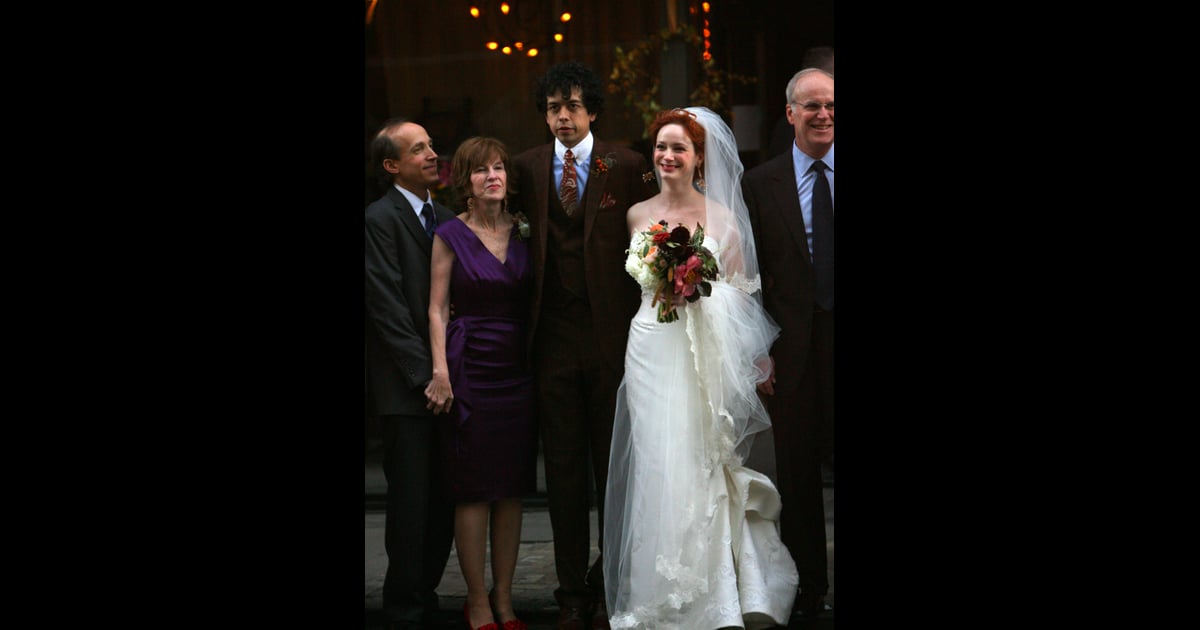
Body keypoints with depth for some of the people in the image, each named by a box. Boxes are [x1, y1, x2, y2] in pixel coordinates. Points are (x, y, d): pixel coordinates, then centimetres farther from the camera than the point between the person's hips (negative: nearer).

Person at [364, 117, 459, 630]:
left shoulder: (446, 217, 15)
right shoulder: (380, 218, -6)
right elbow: (388, 305, -12)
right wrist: (425, 375, -14)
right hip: (406, 389, -6)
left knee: (446, 498, 7)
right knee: (411, 500, -1)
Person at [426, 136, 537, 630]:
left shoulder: (522, 233, 9)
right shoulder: (451, 235, -1)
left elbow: (531, 304, 10)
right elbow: (437, 308, -3)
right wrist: (441, 372, -11)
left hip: (517, 368, 4)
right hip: (470, 367, -4)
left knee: (512, 489, 6)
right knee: (474, 490, -1)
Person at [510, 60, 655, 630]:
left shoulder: (626, 165, 1)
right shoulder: (527, 167, 8)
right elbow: (520, 244, 9)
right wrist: (523, 325, 2)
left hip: (612, 332, -2)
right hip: (553, 337, 2)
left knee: (614, 465, 6)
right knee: (563, 469, 7)